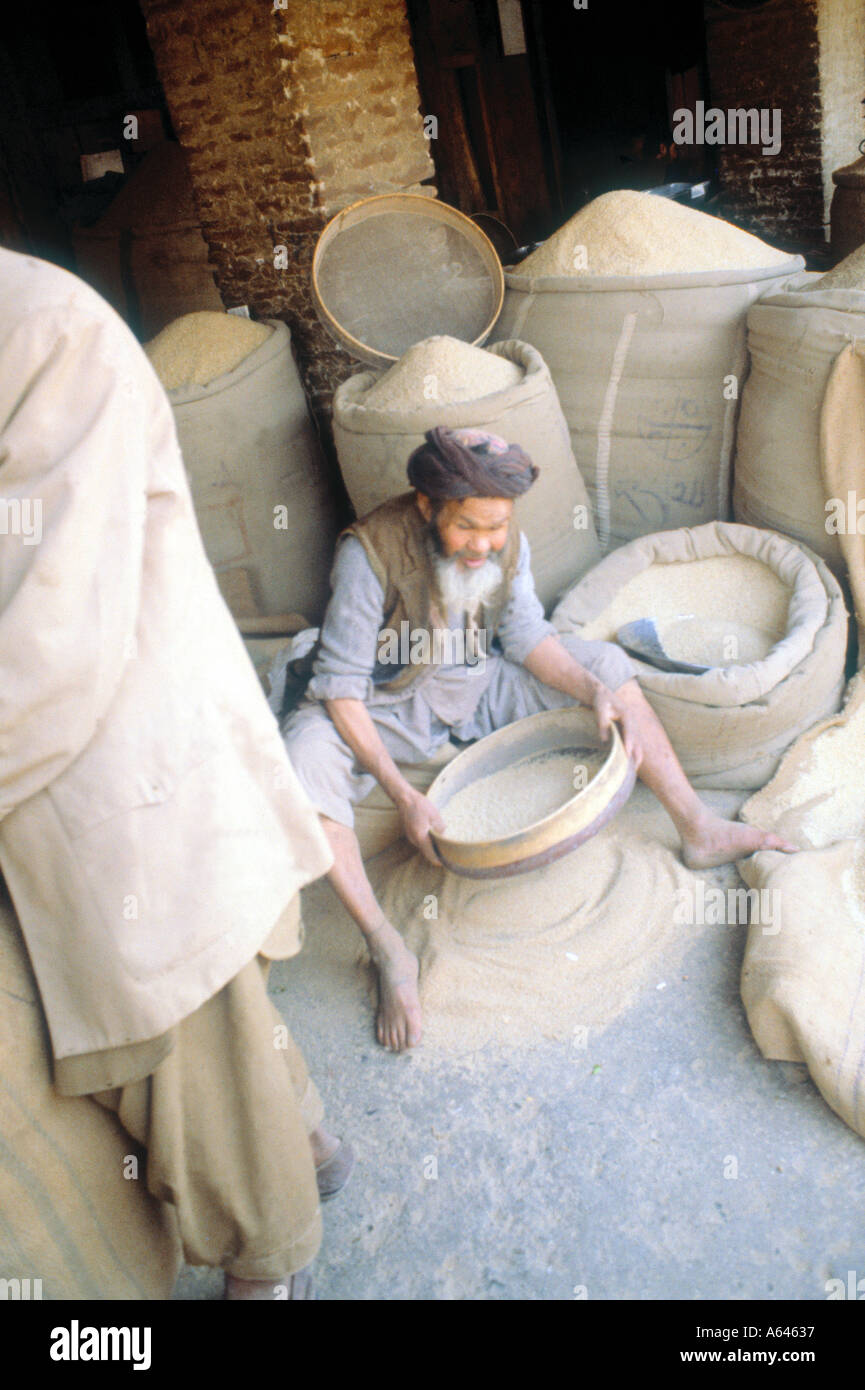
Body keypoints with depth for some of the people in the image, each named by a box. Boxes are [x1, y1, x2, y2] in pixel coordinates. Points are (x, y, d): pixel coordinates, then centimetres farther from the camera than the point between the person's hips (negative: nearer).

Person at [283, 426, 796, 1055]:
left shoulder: (508, 541, -12)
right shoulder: (371, 552, -28)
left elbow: (527, 637, -3)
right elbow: (341, 685, -27)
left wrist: (595, 691, -21)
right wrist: (401, 793, -33)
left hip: (479, 691, 5)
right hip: (390, 708, -4)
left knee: (605, 662, -7)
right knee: (306, 757, -35)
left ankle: (699, 829, -3)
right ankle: (389, 949, -29)